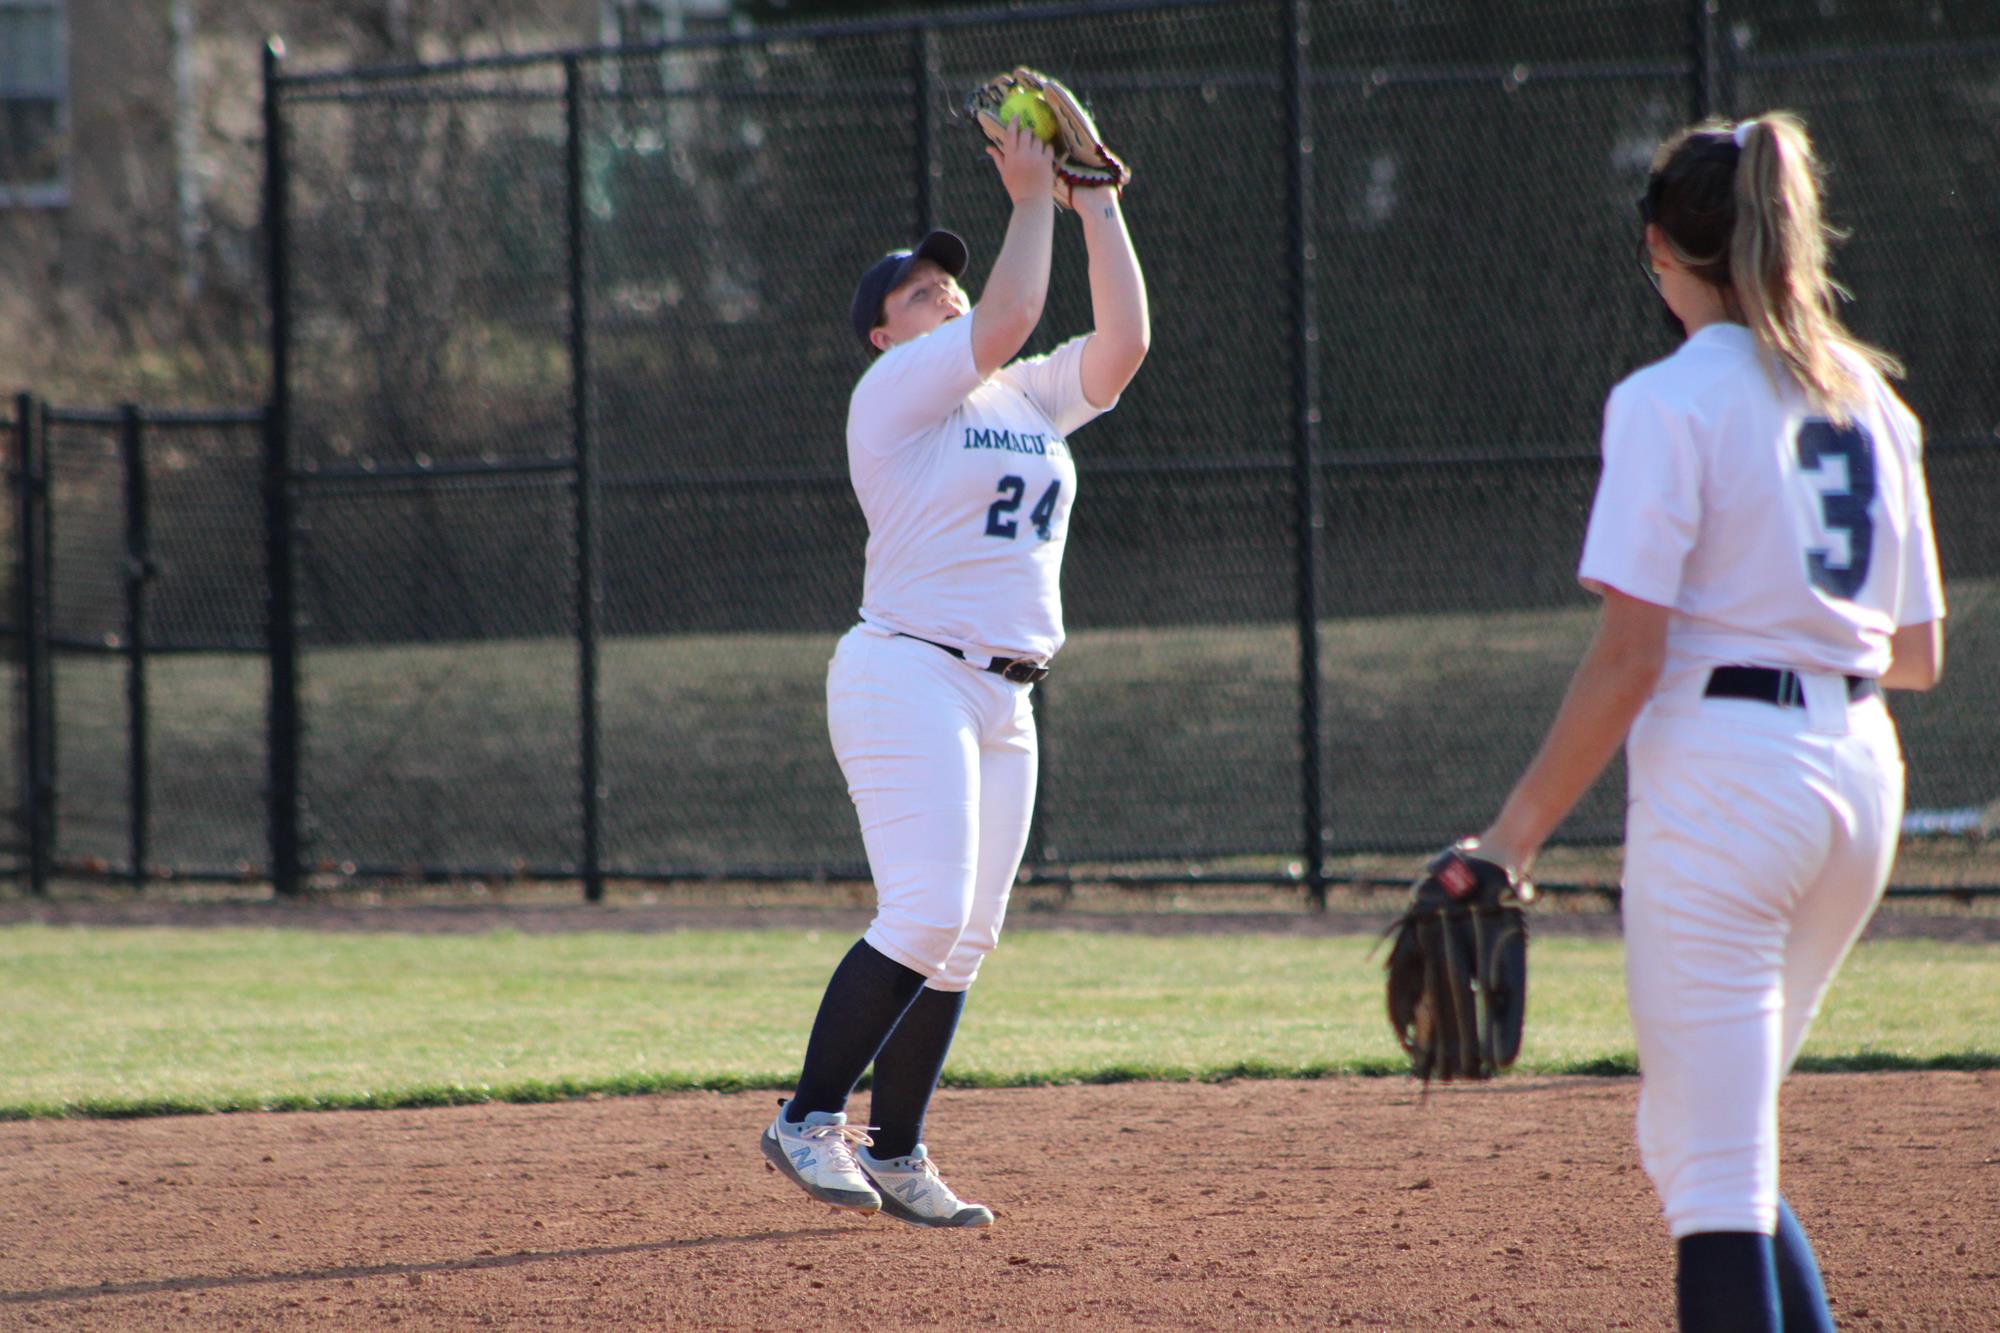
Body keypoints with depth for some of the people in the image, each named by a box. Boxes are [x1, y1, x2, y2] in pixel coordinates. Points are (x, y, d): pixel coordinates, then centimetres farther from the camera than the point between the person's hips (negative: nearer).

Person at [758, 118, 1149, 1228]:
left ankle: (893, 1154, 9)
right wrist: (1034, 199, -7)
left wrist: (1096, 203, 2)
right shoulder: (894, 389, -5)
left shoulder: (1028, 399, 16)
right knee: (926, 918, -18)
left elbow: (1123, 340, 4)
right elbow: (1007, 320, -18)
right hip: (909, 677, -8)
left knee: (962, 944, 5)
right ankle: (809, 1118, -11)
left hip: (1003, 699, 8)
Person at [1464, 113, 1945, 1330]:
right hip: (1864, 772, 7)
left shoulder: (1671, 402, -8)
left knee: (1714, 1171, -5)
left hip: (1722, 770, -7)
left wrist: (1519, 831, -11)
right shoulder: (1871, 398, 12)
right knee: (1702, 1139, 21)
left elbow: (1630, 654, -15)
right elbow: (1920, 656, 16)